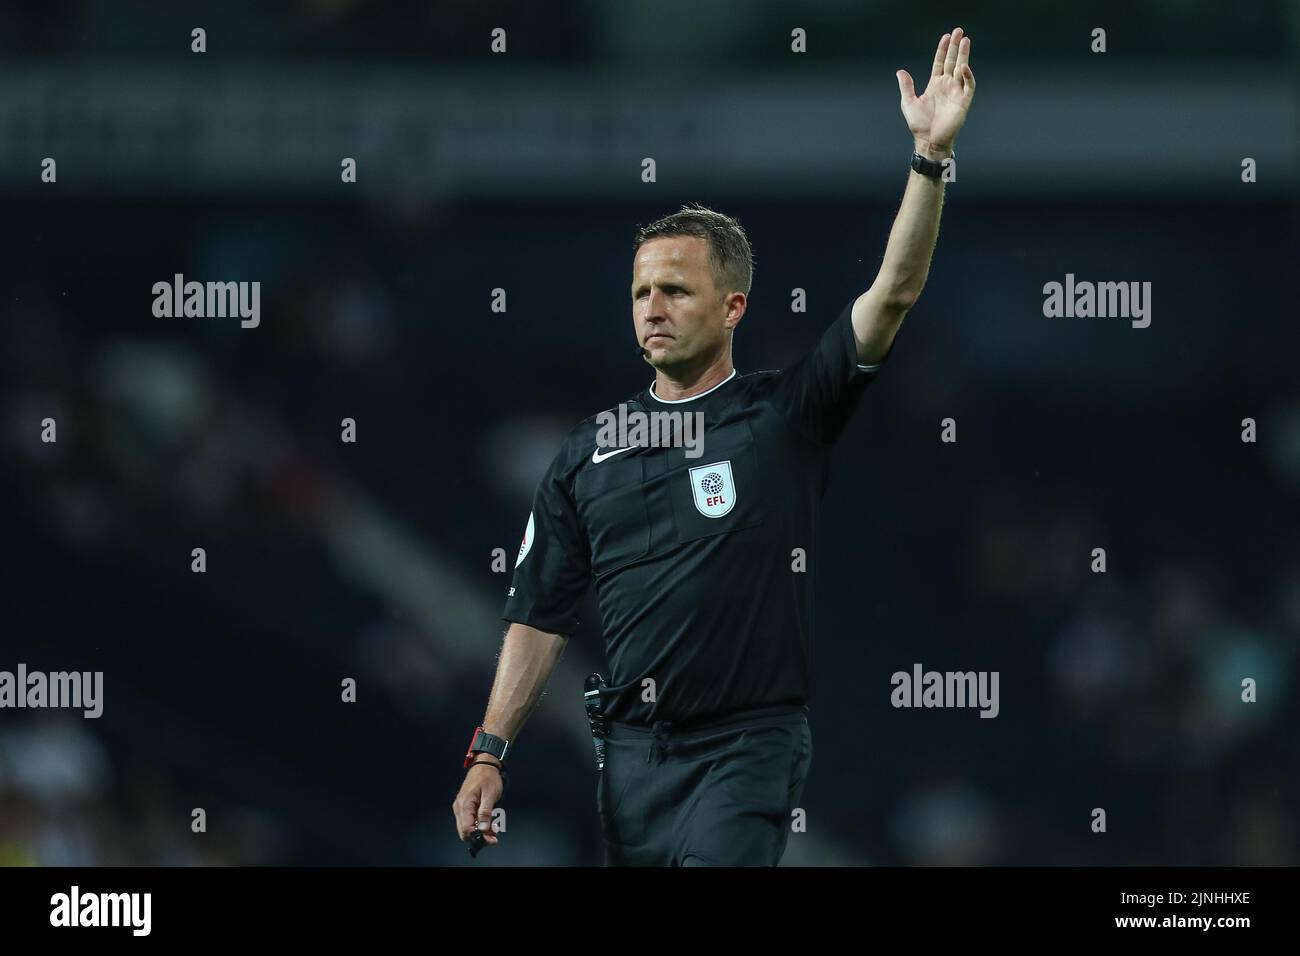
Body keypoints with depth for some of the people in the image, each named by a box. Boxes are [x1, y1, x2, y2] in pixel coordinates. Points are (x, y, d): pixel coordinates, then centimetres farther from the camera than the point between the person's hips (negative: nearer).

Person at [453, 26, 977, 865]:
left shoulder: (785, 415, 1)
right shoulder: (592, 449, 11)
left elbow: (894, 294, -9)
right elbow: (542, 614, 12)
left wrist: (932, 157, -20)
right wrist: (490, 751, 4)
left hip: (749, 744, -4)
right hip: (632, 753, 4)